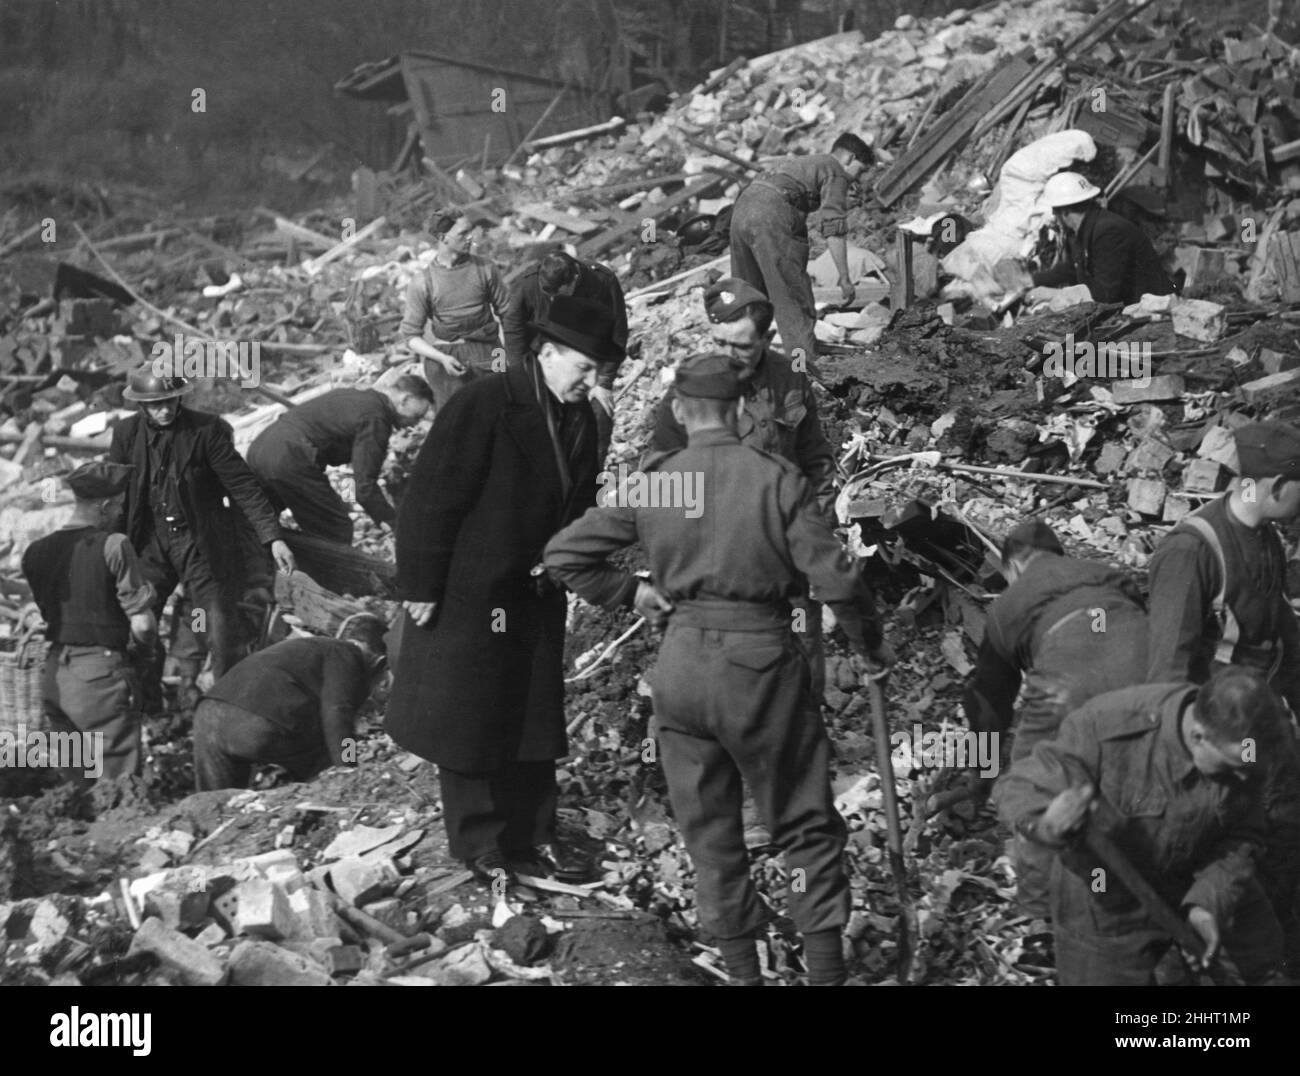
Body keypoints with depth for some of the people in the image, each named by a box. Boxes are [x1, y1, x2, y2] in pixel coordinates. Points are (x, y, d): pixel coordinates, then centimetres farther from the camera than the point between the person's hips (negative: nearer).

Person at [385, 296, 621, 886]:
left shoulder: (578, 419, 4)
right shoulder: (482, 406, -19)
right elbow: (431, 499, -18)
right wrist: (421, 588, -17)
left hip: (535, 594, 7)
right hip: (467, 595, -7)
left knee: (535, 719, 12)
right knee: (468, 720, 1)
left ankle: (533, 834, 23)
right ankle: (480, 843, 11)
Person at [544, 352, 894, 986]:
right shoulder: (777, 479, -8)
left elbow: (563, 555, 1)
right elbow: (835, 578, -11)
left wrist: (628, 592, 13)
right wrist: (870, 644, 5)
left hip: (682, 662, 3)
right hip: (762, 658, -2)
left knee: (708, 827, 14)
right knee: (804, 823, 9)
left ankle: (741, 967, 17)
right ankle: (825, 965, 6)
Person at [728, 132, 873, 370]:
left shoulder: (803, 163, 33)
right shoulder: (835, 173, 6)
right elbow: (833, 228, -5)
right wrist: (845, 279, -5)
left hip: (742, 209, 8)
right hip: (772, 217, -8)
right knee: (794, 300, -4)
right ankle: (803, 365, -9)